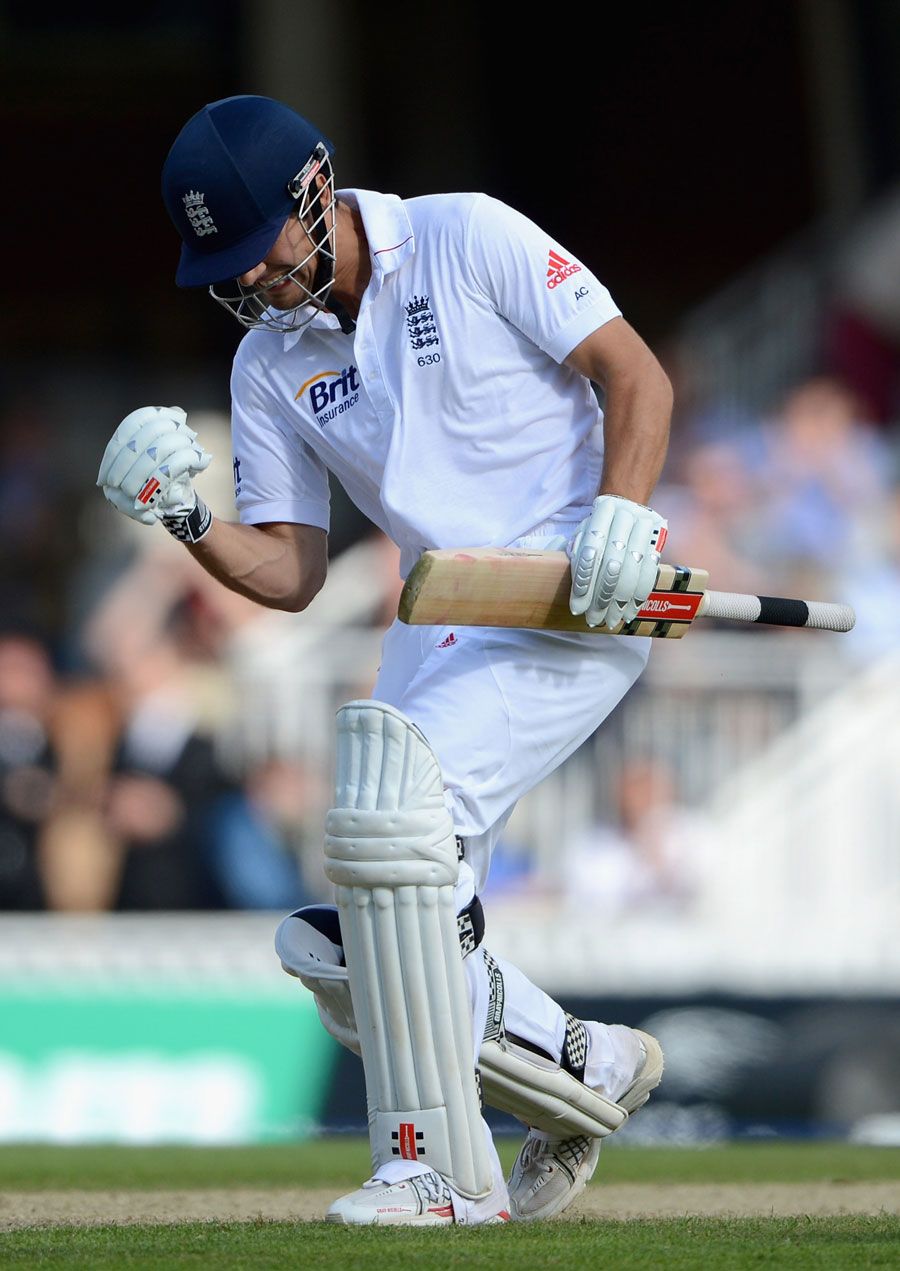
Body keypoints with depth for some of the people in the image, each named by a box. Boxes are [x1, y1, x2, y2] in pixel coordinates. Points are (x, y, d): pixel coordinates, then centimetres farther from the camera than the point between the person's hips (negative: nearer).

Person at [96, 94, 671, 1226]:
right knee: (352, 959, -3)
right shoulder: (269, 361, 9)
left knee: (389, 807, -26)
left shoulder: (471, 240, -6)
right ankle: (587, 1070, 21)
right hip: (440, 622, 7)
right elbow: (288, 574, 10)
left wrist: (618, 514, -24)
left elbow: (636, 375, -7)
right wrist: (182, 519, -9)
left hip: (577, 601, -7)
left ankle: (444, 1172, -21)